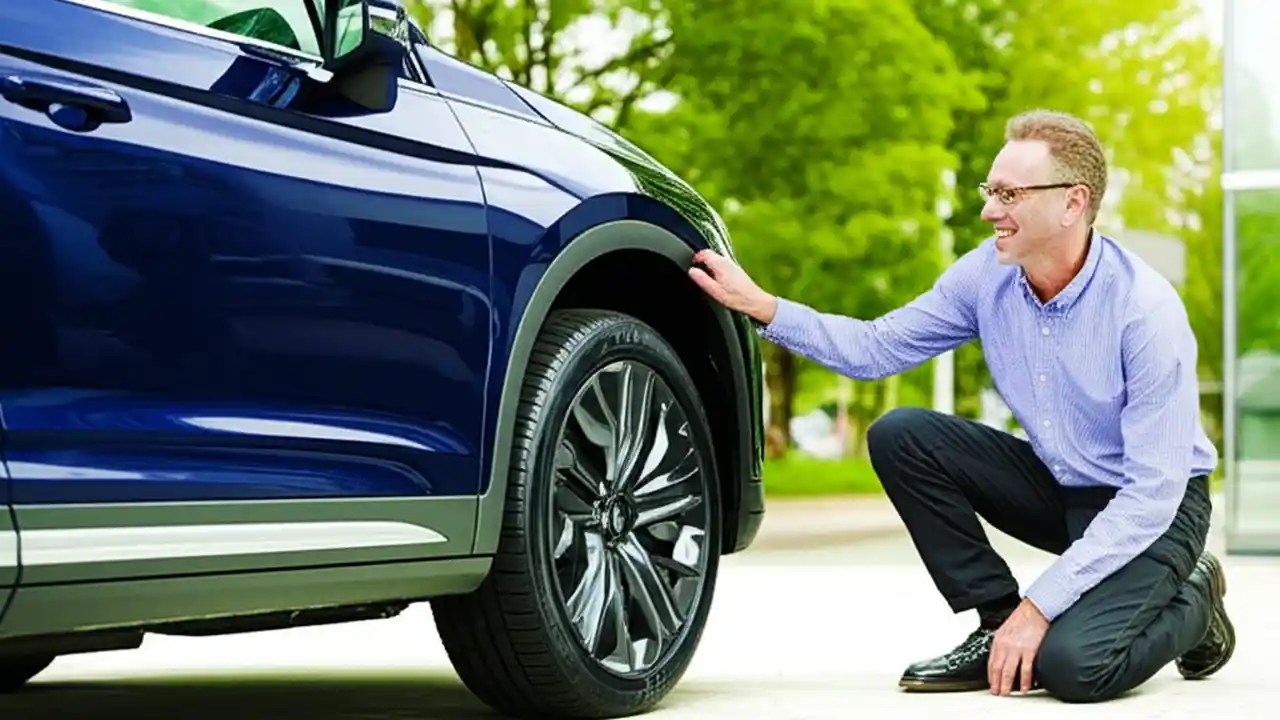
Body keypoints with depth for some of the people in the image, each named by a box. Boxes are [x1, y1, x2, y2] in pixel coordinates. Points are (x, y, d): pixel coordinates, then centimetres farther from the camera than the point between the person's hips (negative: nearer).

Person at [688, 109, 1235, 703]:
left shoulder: (1147, 309, -27)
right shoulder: (987, 275, -10)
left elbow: (1154, 490, -27)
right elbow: (876, 348, 0)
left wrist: (1040, 605, -29)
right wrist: (762, 306, -15)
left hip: (1152, 507, -6)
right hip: (1056, 486, 6)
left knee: (1072, 666, -30)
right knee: (899, 435, -14)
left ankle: (1191, 601, 4)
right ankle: (1000, 628, -4)